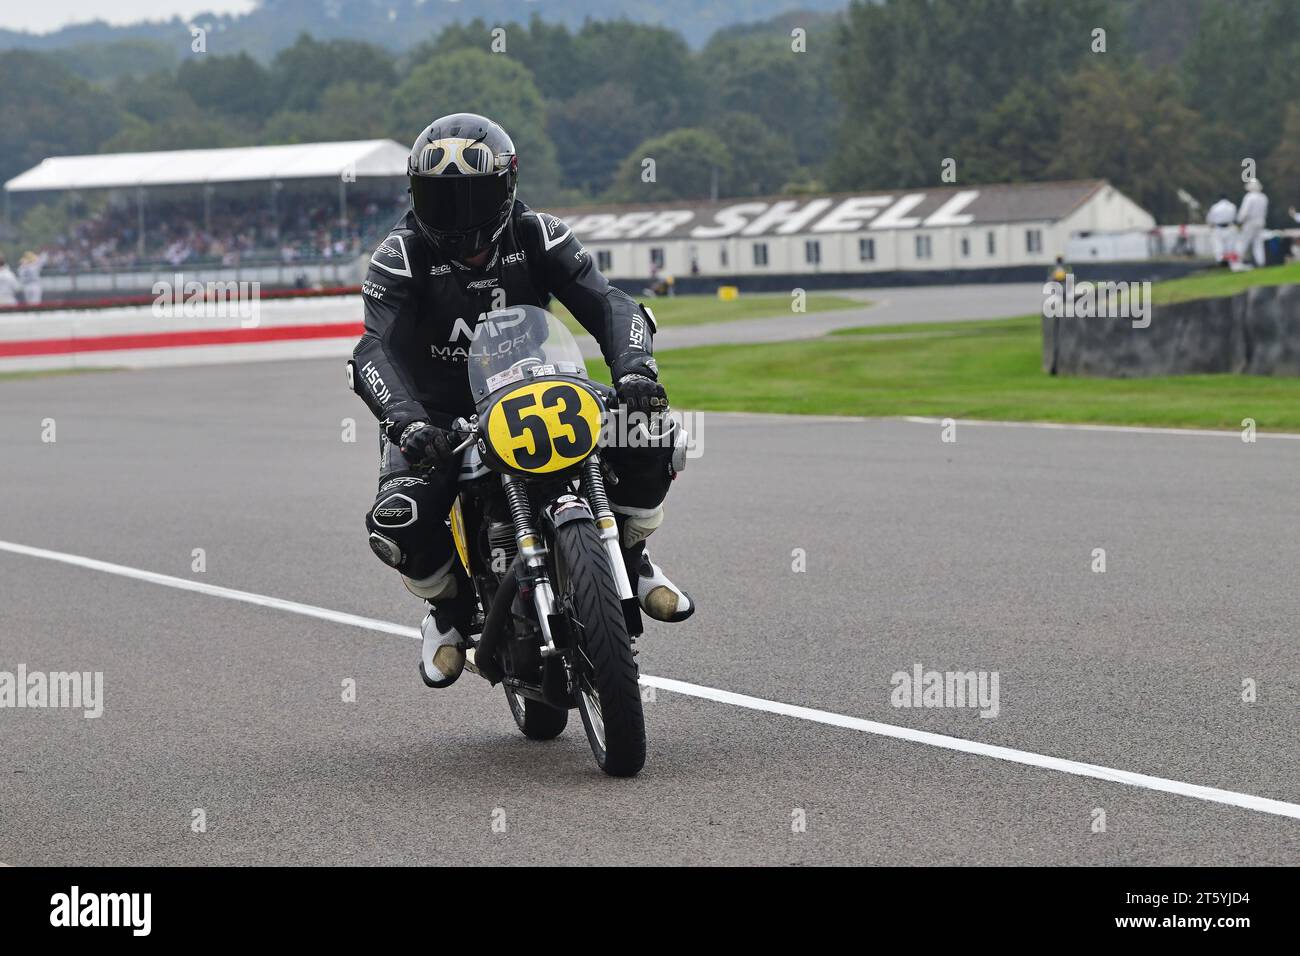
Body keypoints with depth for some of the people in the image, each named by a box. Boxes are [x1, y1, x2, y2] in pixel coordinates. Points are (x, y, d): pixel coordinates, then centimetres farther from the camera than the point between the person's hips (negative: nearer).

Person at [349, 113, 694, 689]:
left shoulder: (537, 237, -5)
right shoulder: (401, 257, -12)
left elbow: (605, 302, -16)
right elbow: (377, 351, -25)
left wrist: (633, 368, -38)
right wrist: (406, 422, -45)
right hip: (438, 416, -2)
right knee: (399, 520, -30)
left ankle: (629, 555, 9)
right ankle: (448, 605, 5)